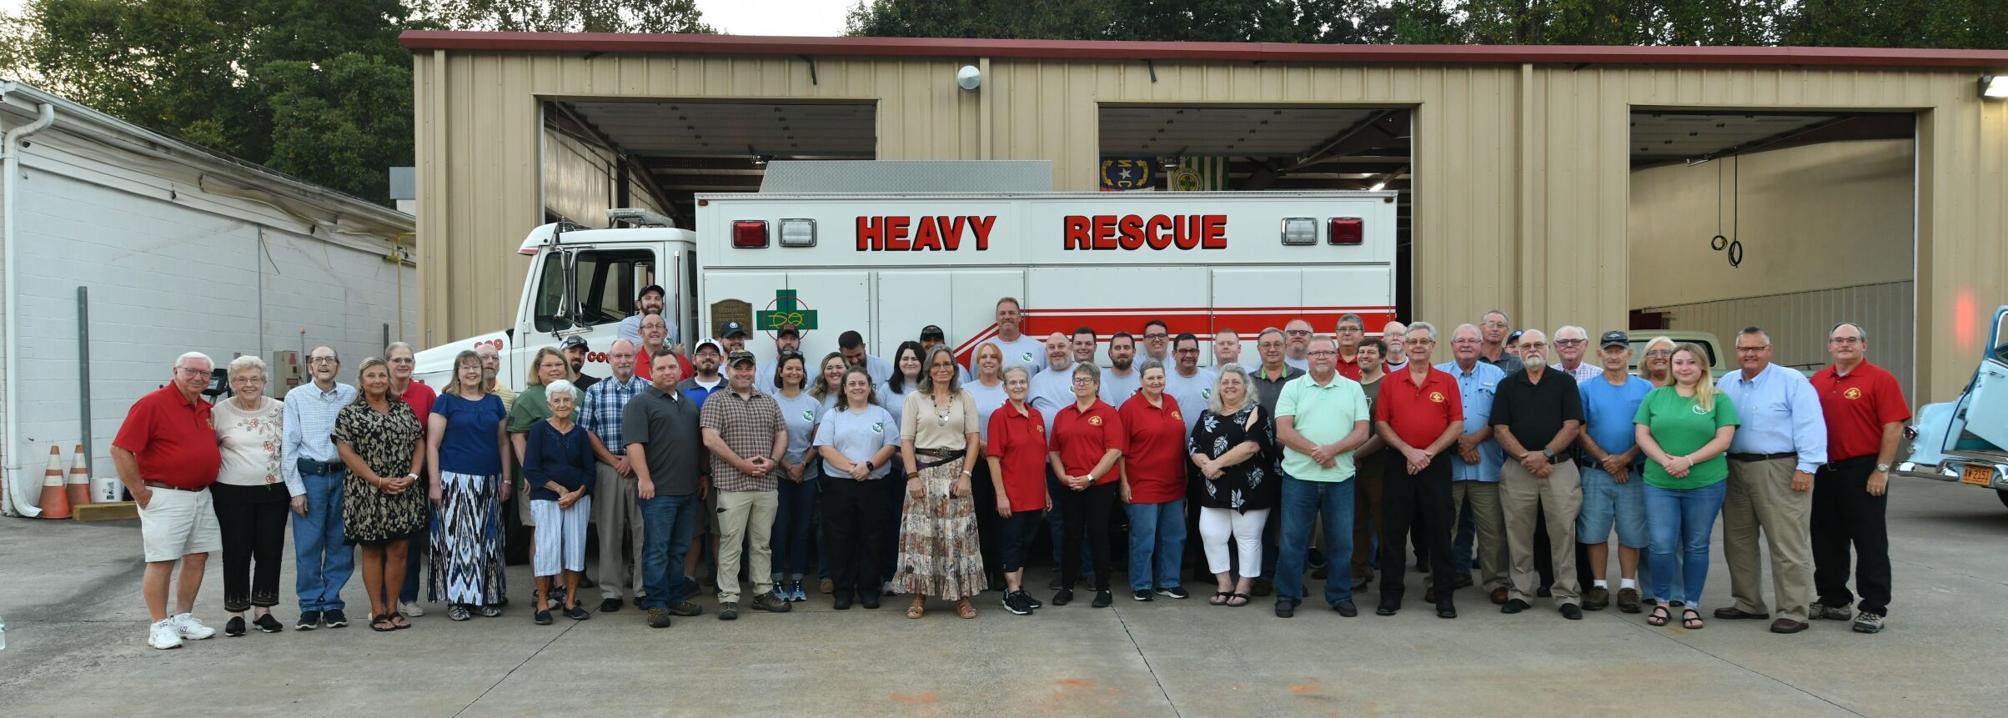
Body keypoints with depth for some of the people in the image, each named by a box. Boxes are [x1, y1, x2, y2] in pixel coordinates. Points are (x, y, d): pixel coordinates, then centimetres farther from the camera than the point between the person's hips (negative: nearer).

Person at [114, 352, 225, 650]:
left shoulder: (207, 409, 11)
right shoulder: (152, 404, -11)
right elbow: (120, 450, -14)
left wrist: (212, 481, 13)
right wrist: (140, 493, -13)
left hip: (202, 496, 7)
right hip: (166, 498, -7)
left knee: (197, 558, 11)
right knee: (161, 562, -2)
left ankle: (184, 618, 22)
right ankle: (160, 626, 6)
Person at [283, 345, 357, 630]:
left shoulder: (350, 395, 6)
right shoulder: (296, 397, 1)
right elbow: (289, 445, -1)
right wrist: (296, 489, -5)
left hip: (343, 475, 2)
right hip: (309, 475, -2)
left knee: (340, 544, 6)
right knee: (308, 545, 0)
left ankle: (332, 604, 17)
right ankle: (310, 606, 10)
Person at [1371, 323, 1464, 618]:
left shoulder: (1447, 381, 4)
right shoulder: (1390, 383, 5)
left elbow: (1457, 424, -1)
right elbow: (1380, 423, 0)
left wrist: (1429, 452, -11)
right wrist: (1408, 451, -12)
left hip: (1436, 462, -1)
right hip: (1398, 462, 1)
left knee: (1439, 529, 3)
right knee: (1393, 529, 3)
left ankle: (1444, 595, 11)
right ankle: (1391, 594, 11)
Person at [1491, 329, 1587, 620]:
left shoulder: (1565, 383, 7)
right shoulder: (1507, 385, 10)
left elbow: (1573, 425, -2)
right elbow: (1500, 429, 2)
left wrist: (1545, 454, -13)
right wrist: (1526, 458, -10)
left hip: (1559, 466, -1)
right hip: (1517, 469, 1)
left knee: (1563, 532, -2)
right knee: (1518, 534, 4)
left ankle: (1567, 595, 5)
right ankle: (1521, 592, 13)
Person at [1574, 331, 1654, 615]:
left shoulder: (1645, 389, 5)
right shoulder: (1586, 389, 4)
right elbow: (1580, 431, 0)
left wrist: (1625, 458, -12)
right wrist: (1605, 460, -10)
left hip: (1633, 473, 0)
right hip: (1595, 473, 0)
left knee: (1631, 532, 3)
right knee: (1594, 531, 2)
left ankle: (1628, 586, 13)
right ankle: (1599, 585, 12)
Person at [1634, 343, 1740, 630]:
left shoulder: (1718, 399, 3)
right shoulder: (1655, 397, 8)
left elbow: (1723, 440, -5)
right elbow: (1642, 434, 4)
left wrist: (1688, 460, -16)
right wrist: (1665, 461, -13)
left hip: (1706, 484, -1)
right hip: (1659, 484, 1)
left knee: (1696, 546, 7)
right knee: (1662, 546, -3)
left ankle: (1691, 604, 18)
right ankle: (1663, 601, 13)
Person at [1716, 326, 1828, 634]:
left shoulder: (1792, 381, -5)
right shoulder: (1726, 384, 14)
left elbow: (1810, 426, -11)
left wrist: (1806, 467, -18)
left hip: (1780, 470, -7)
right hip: (1736, 470, 7)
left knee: (1788, 545, -4)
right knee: (1738, 542, 13)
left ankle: (1794, 612, 1)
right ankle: (1749, 604, 24)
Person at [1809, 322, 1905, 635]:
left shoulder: (1880, 379, -7)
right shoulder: (1818, 381, 10)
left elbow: (1894, 427, -11)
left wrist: (1882, 470, -15)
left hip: (1864, 471, -6)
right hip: (1826, 471, 6)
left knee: (1870, 542, 0)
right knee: (1827, 540, 12)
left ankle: (1874, 608, 8)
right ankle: (1833, 601, 25)